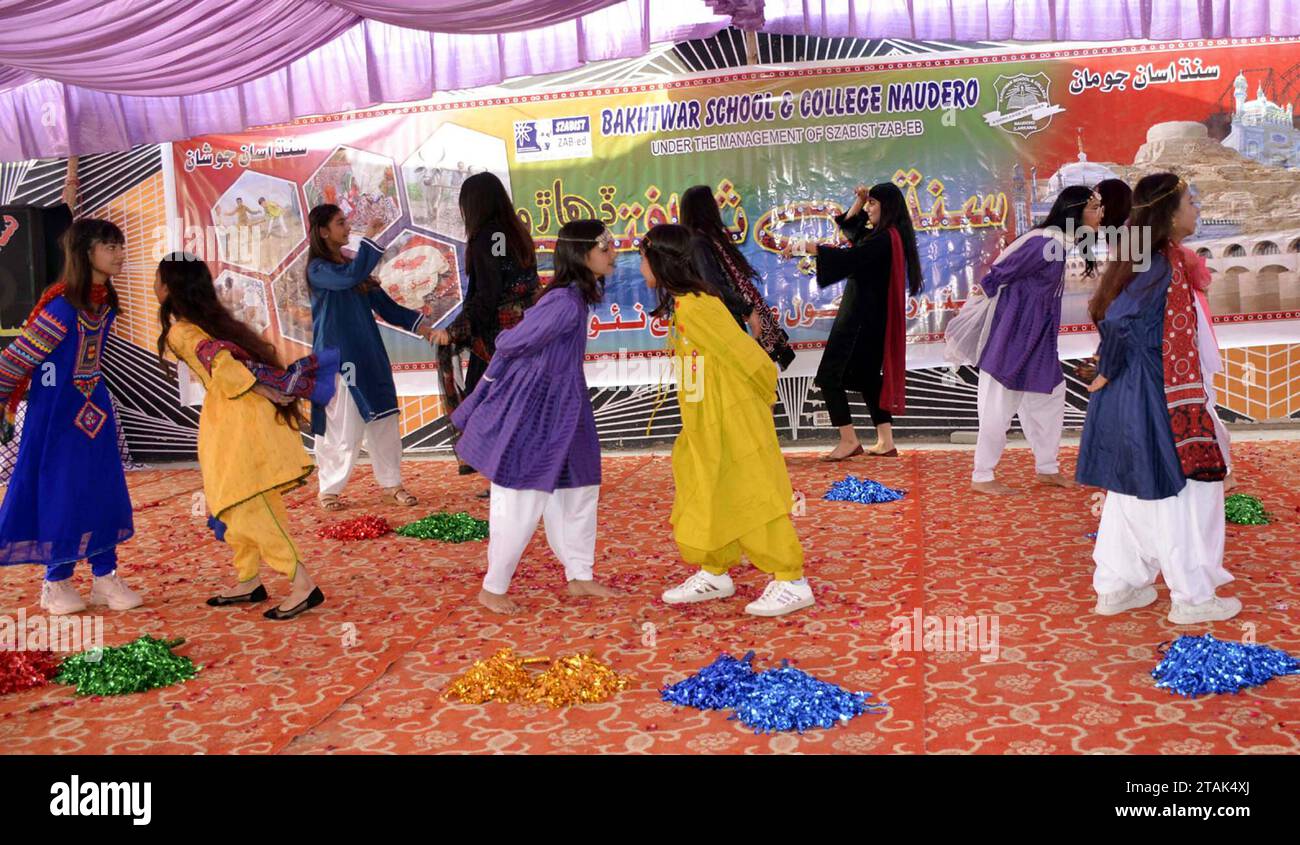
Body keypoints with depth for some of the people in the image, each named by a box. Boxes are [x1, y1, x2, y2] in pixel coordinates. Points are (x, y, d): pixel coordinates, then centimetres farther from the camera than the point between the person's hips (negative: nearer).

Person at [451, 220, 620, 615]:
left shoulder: (575, 296, 5)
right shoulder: (566, 303, -25)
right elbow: (511, 343, -18)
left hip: (558, 410, 10)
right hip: (531, 413, -9)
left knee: (579, 492, 15)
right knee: (521, 505, 1)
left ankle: (579, 577, 29)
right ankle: (492, 589, 18)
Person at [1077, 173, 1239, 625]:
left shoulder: (1148, 260, 10)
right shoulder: (1162, 266, -18)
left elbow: (1112, 317, 15)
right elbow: (1118, 320, -28)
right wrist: (1109, 373, -15)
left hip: (1132, 398, 9)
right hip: (1156, 400, -9)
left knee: (1133, 490, 15)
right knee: (1185, 490, 3)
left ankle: (1117, 587, 24)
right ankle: (1192, 598, 16)